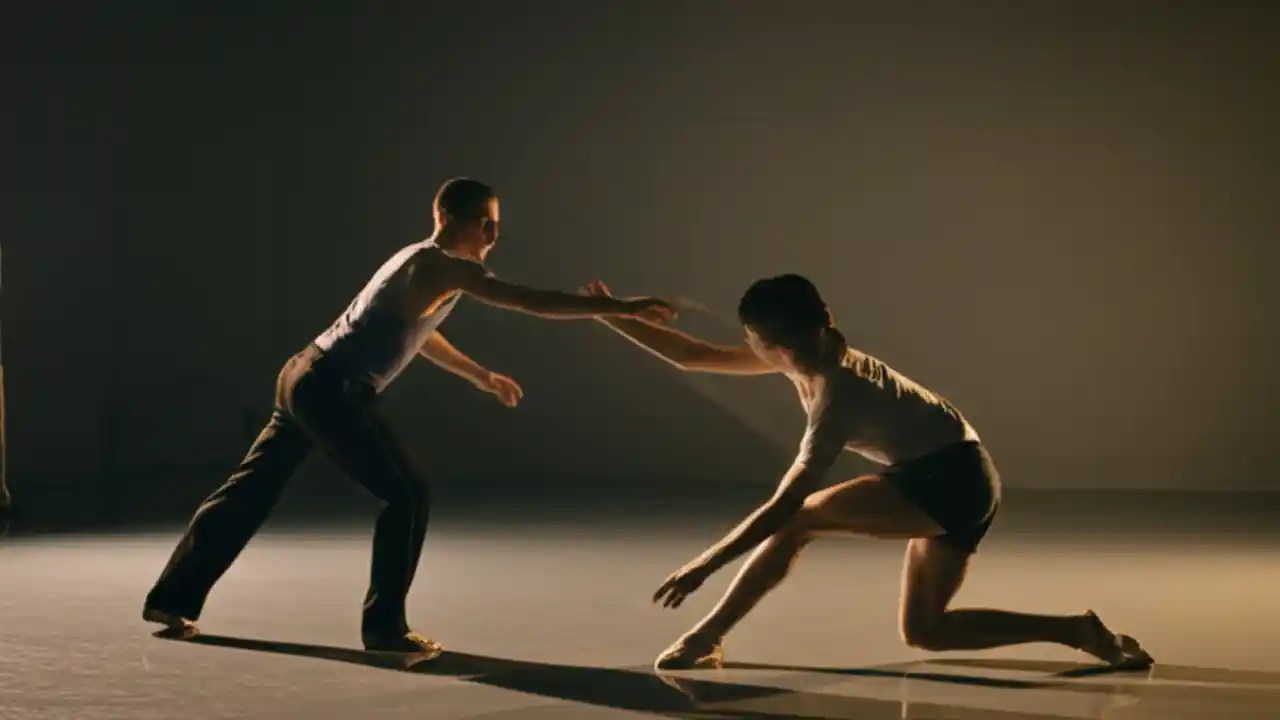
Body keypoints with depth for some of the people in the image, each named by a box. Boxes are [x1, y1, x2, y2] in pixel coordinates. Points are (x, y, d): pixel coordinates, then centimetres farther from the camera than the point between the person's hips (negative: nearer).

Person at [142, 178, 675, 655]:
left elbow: (416, 334, 36)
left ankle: (172, 597, 22)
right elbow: (529, 301, -20)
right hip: (330, 391, -10)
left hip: (306, 378, 10)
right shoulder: (442, 266, -12)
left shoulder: (423, 263, 18)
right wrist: (621, 308, -19)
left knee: (250, 491, 15)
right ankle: (384, 625, 0)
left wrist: (481, 376, 41)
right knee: (406, 495, -6)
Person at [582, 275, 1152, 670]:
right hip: (953, 481, 10)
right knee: (923, 629, 14)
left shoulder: (837, 394, -26)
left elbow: (782, 507, -27)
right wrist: (614, 319, 3)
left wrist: (703, 565, -23)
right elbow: (694, 357, 4)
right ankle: (1080, 632, 11)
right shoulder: (807, 356, -2)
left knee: (797, 522, -15)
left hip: (951, 483, -10)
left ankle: (705, 640, -6)